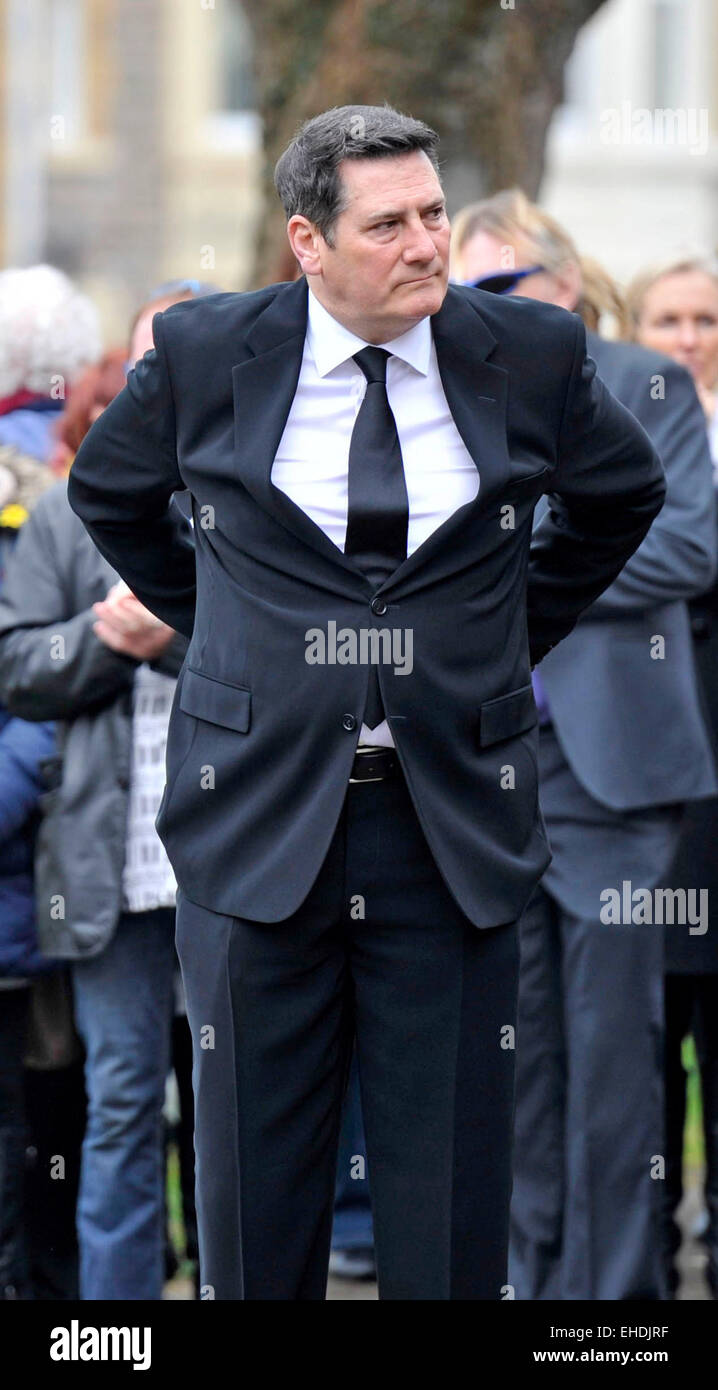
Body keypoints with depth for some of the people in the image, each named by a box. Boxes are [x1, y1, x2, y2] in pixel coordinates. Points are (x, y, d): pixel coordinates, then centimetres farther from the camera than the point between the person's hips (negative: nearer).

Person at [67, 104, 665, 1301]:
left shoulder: (529, 357, 0)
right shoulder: (204, 355, -2)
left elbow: (623, 494, 20)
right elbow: (109, 494, 18)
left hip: (453, 828, 1)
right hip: (261, 811, 0)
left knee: (450, 1201, 2)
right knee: (256, 1184, 4)